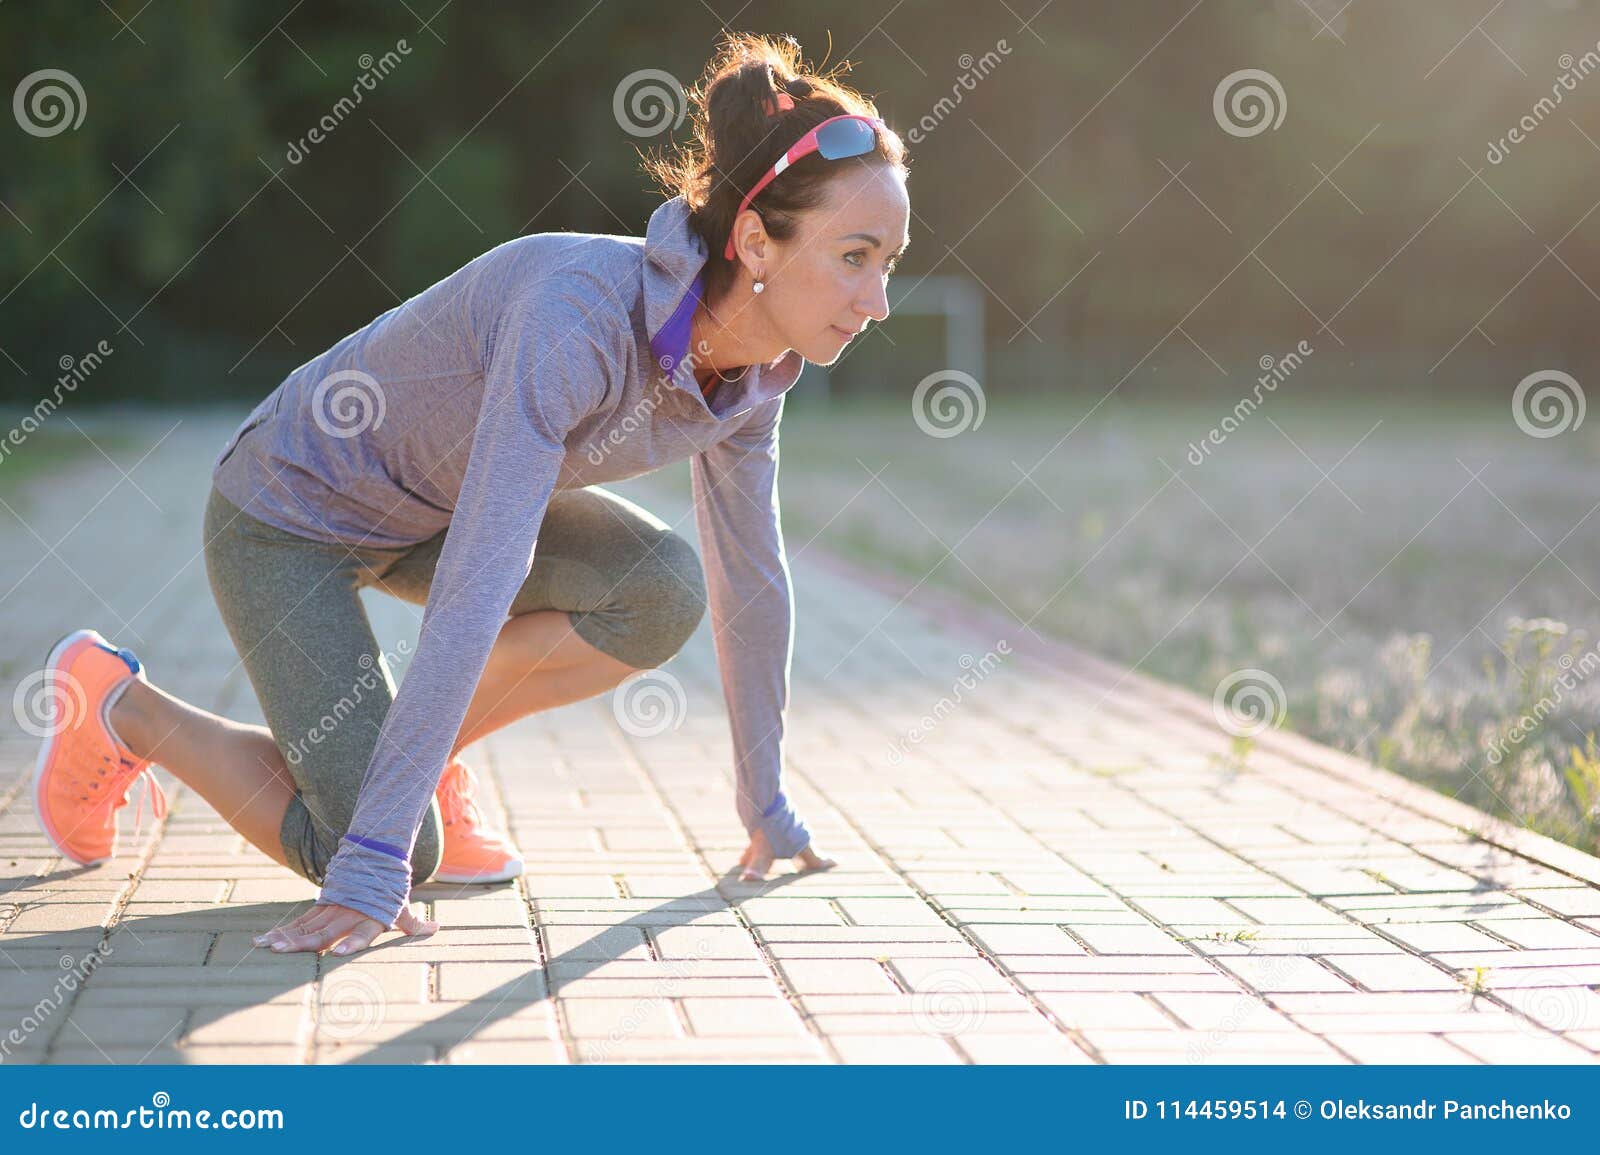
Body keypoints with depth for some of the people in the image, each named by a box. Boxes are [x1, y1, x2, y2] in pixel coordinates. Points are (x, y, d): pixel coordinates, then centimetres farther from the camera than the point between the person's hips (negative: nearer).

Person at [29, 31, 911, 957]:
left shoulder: (755, 363, -14)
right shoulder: (577, 318, -38)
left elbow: (751, 575, -1)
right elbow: (474, 591, -41)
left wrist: (768, 803, 6)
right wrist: (374, 867, -42)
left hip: (433, 506, 7)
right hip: (290, 510, -7)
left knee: (663, 594, -19)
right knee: (379, 853, -14)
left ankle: (425, 746, 5)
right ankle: (120, 706, 10)